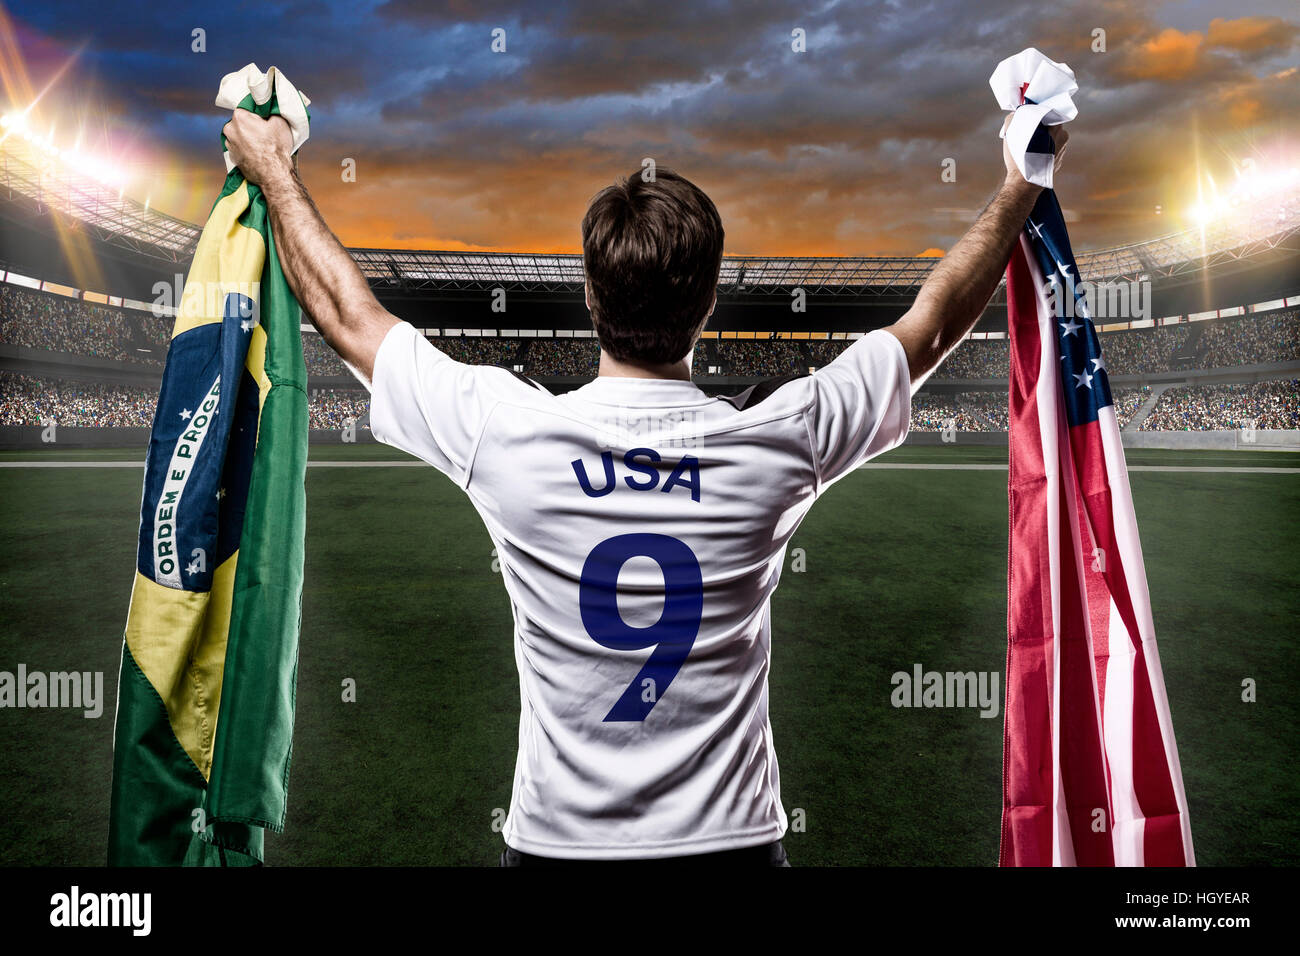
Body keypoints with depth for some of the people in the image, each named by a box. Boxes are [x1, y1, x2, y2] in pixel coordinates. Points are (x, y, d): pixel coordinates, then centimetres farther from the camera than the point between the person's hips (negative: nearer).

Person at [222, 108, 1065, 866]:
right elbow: (930, 324, 1)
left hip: (559, 840, 0)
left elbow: (348, 311, -2)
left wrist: (275, 171, 14)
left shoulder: (508, 433, -18)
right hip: (733, 839, 1)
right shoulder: (776, 439, -16)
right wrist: (1020, 190, 16)